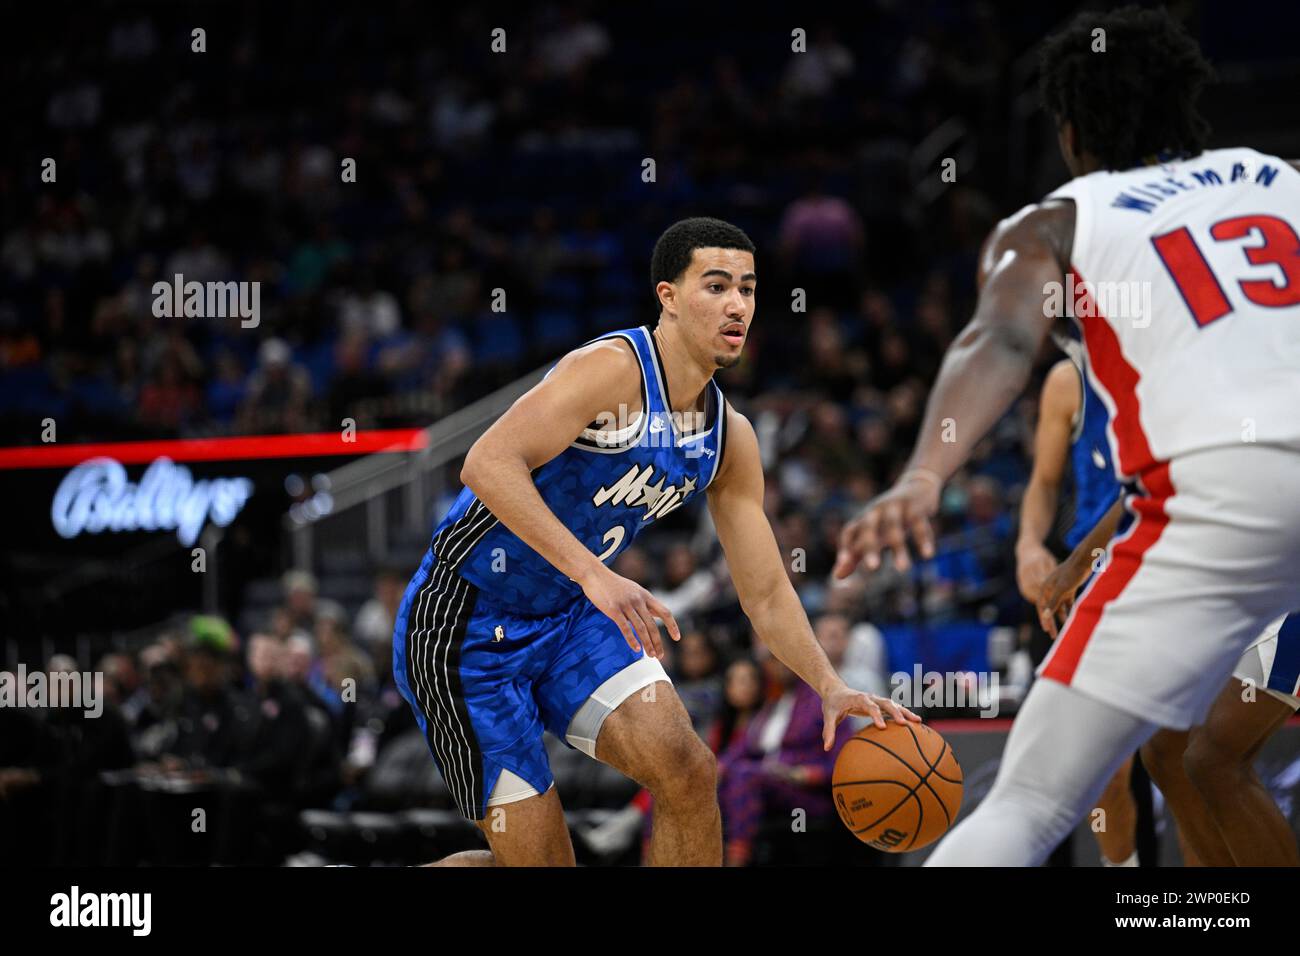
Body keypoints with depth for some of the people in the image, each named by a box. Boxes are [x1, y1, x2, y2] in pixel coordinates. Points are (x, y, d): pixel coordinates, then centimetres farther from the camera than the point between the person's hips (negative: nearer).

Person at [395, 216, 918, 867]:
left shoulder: (729, 438, 2)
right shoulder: (615, 369, -22)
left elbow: (765, 595, 7)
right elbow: (488, 463, -35)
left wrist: (830, 687, -8)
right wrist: (592, 572, -43)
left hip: (570, 618, 7)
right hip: (466, 628, -7)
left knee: (688, 771, -14)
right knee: (539, 857, -8)